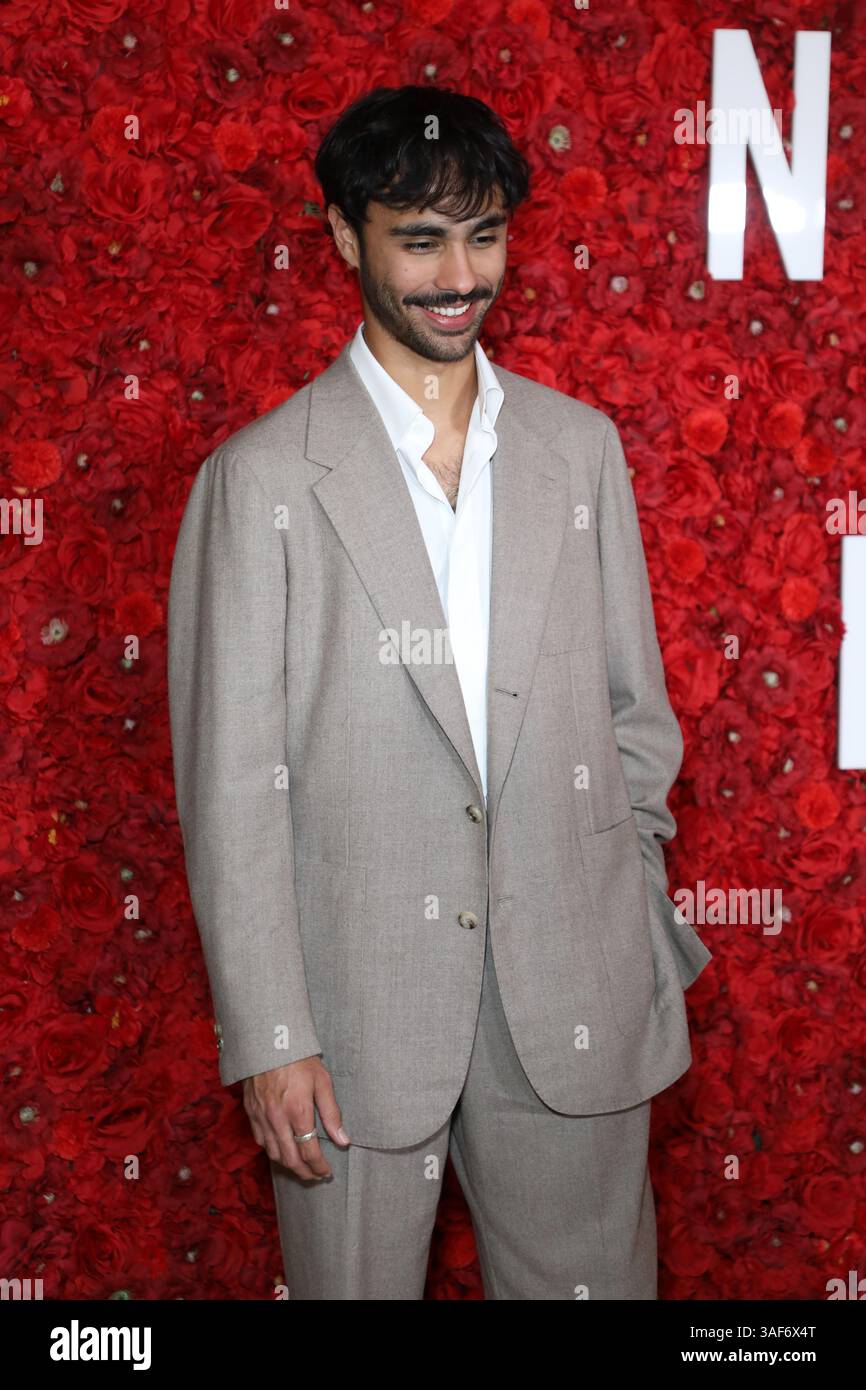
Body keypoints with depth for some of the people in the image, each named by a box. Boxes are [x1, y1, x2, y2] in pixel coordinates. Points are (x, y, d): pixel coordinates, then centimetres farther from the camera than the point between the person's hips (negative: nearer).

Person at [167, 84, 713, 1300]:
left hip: (575, 1006, 3)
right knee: (355, 1282, 12)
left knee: (591, 1277, 15)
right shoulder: (262, 477, -6)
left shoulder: (581, 445, 6)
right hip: (359, 1011, -2)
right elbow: (231, 783, -7)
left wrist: (638, 925, 7)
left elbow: (635, 708, 11)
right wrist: (268, 1039, -9)